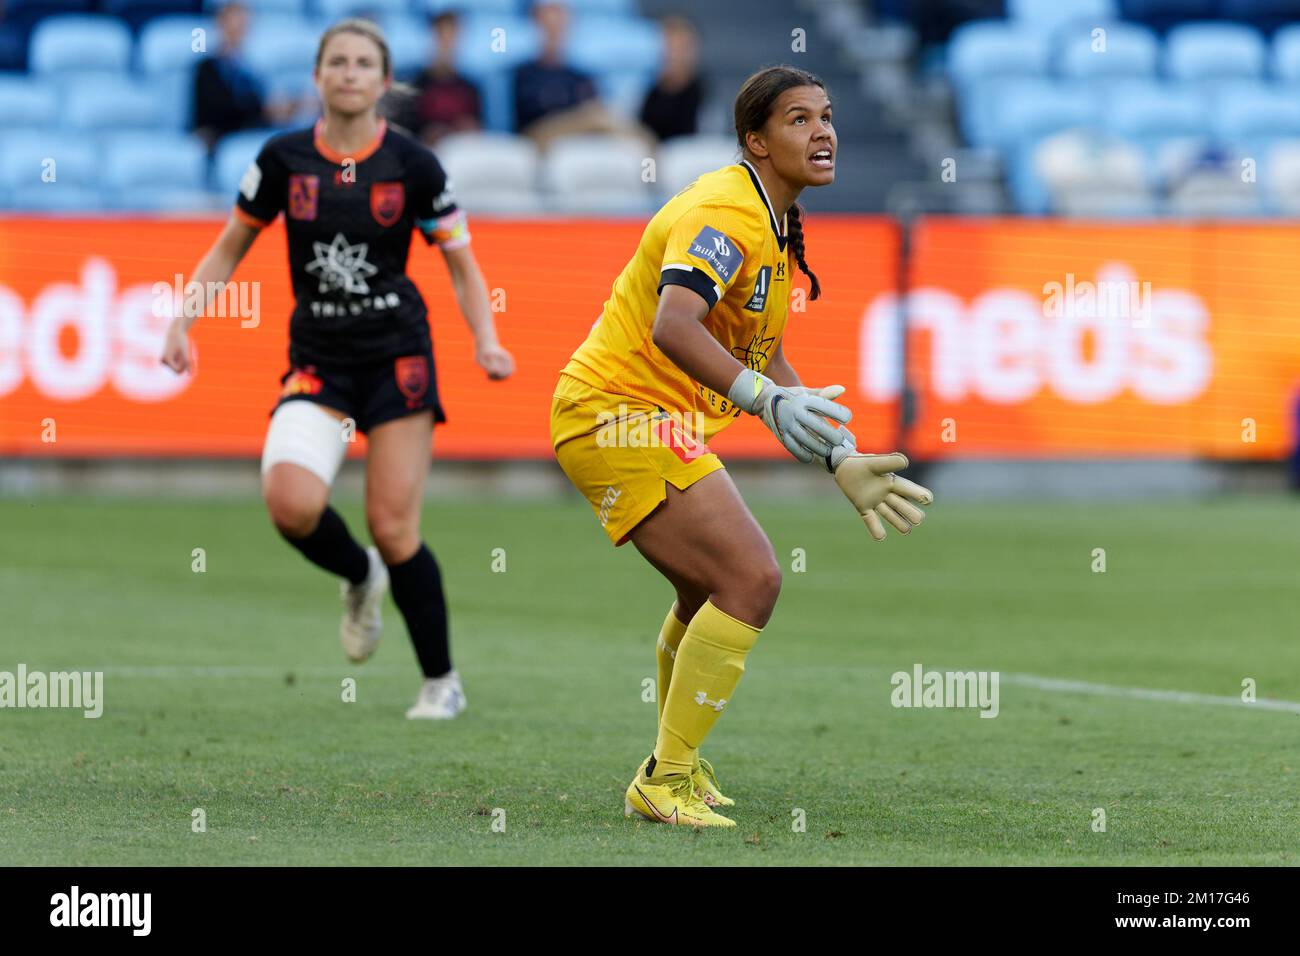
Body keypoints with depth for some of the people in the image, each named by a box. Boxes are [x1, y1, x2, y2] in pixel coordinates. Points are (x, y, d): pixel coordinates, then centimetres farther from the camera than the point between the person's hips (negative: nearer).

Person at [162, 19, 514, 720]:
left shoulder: (412, 165, -3)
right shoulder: (283, 159, 1)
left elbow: (462, 266, 6)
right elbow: (229, 249, 12)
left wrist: (487, 343, -9)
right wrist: (182, 320, 1)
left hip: (396, 355, -2)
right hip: (317, 360, 2)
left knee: (392, 526, -8)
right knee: (290, 500, -23)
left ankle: (442, 682, 10)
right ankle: (360, 579, 12)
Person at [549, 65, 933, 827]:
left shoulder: (779, 228, 14)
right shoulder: (728, 212, -19)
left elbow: (765, 363, 22)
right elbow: (672, 325, -36)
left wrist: (842, 461, 17)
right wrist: (765, 398, -48)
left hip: (662, 421, 11)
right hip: (622, 413, -11)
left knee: (713, 591, 25)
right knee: (752, 580, -18)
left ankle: (677, 762, 43)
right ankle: (666, 782, -12)